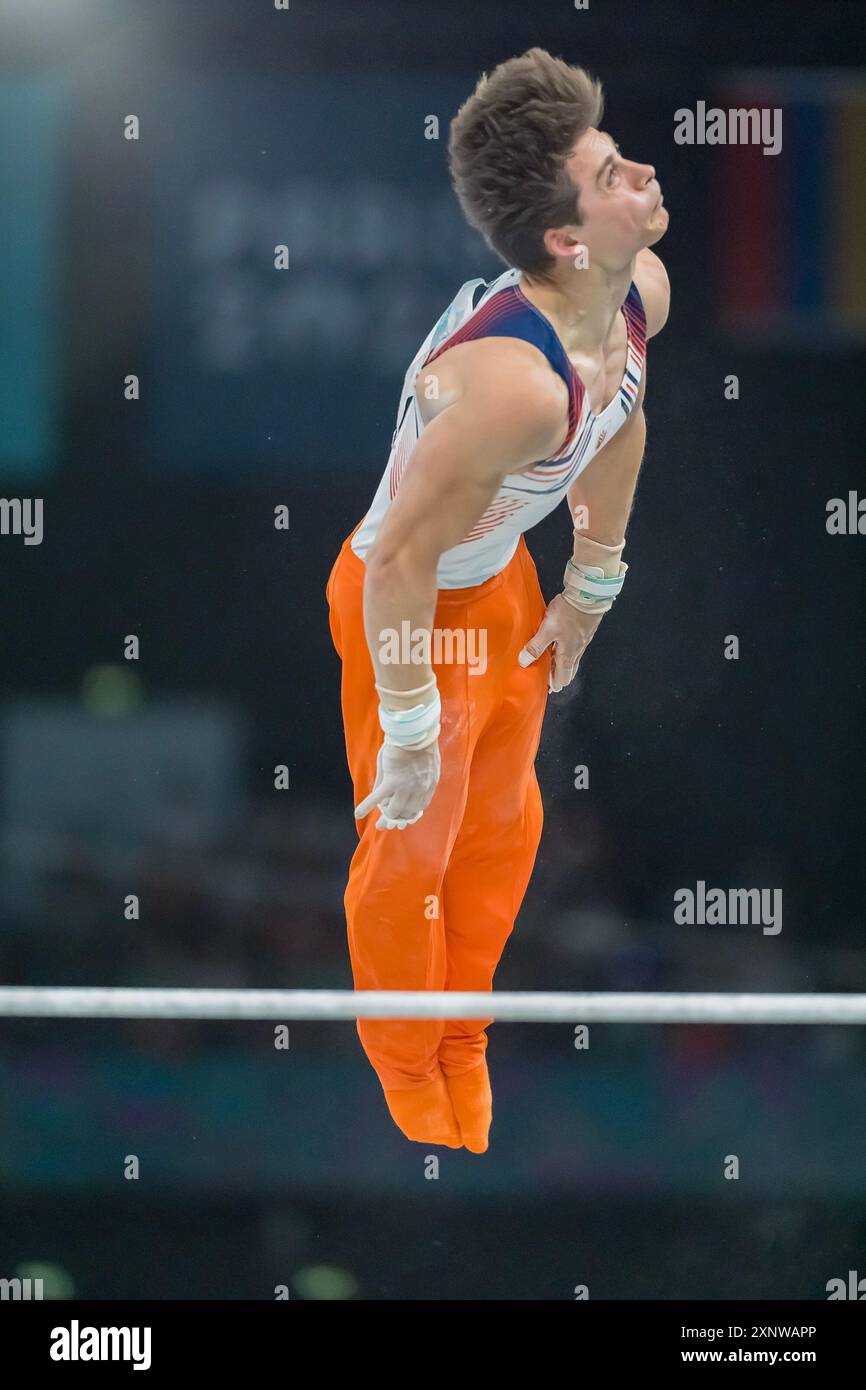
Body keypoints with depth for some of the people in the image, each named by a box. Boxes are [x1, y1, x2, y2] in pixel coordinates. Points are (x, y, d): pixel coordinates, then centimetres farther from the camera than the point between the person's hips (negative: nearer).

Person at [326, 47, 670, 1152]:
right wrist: (410, 727, -24)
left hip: (501, 579, 8)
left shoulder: (643, 293, -17)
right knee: (412, 849, 14)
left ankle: (462, 1043, 50)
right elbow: (400, 561, -35)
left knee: (503, 823, 26)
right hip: (408, 606, -8)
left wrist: (591, 586, 15)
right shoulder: (514, 383, -44)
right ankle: (405, 1075, 40)